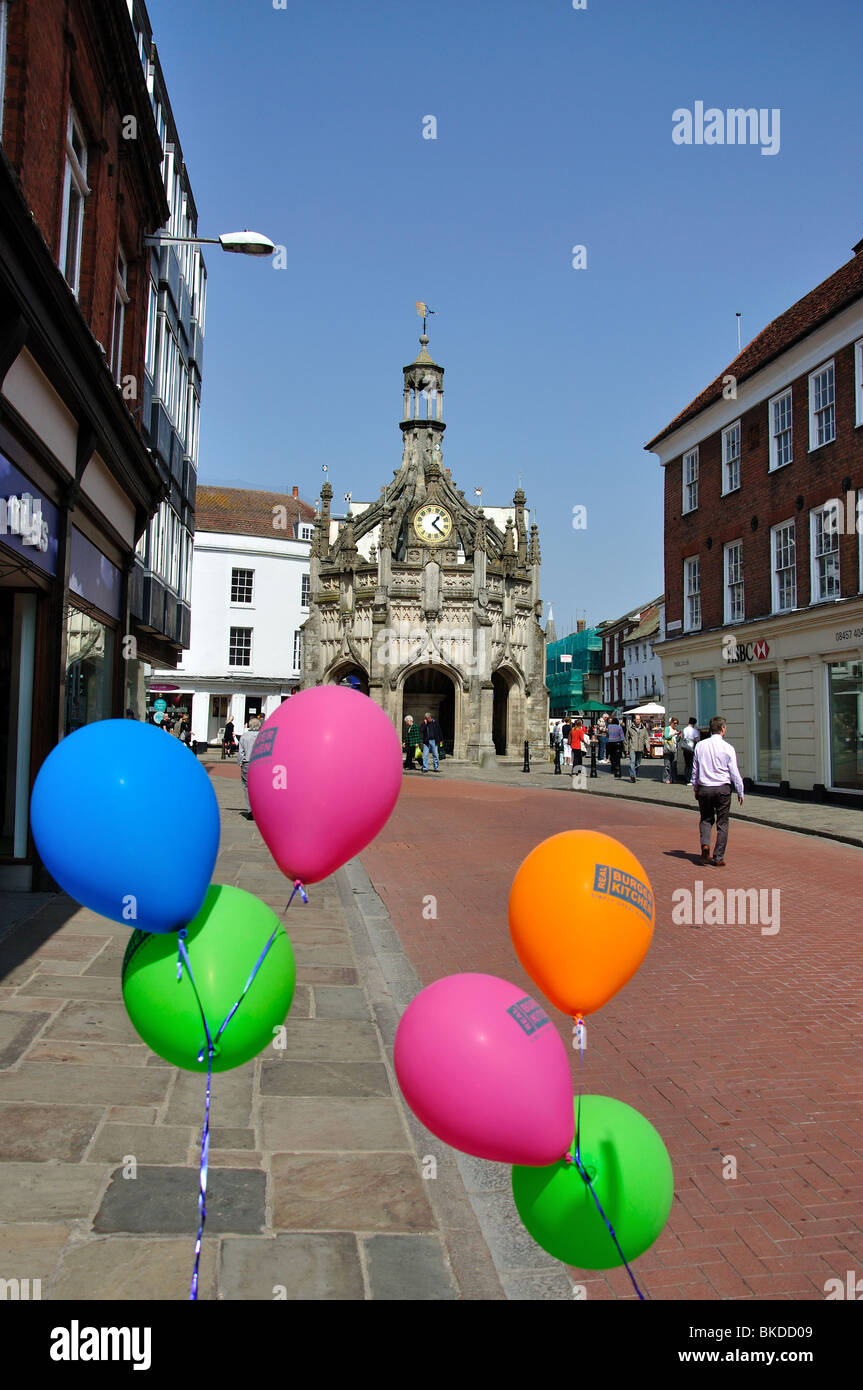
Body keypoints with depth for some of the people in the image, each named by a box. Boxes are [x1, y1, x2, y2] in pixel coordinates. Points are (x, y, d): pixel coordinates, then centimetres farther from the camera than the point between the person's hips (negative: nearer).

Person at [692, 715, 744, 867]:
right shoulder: (728, 748, -8)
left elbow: (695, 770, 8)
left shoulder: (700, 746, 1)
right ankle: (718, 858, 7)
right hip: (722, 788, -2)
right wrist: (740, 792, 6)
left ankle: (705, 844, -7)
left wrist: (695, 789, 20)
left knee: (706, 819, 18)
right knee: (722, 823, 7)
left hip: (704, 788, 2)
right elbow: (734, 773, -5)